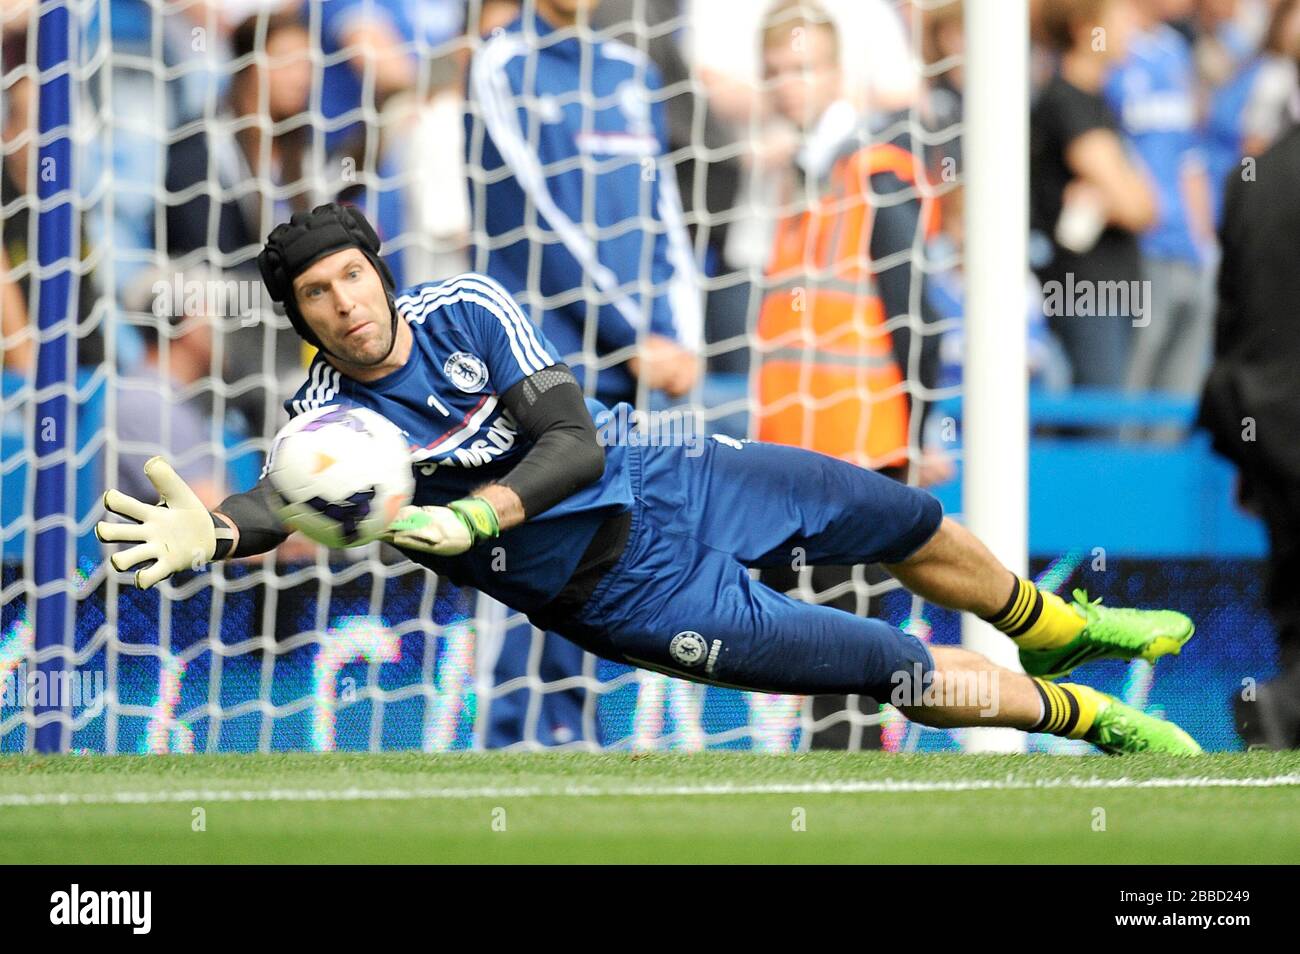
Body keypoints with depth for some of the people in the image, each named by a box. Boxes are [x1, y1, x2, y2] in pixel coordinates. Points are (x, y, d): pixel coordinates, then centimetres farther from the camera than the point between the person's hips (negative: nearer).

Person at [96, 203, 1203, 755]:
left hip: (672, 480, 4)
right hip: (626, 594, -4)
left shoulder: (467, 308, -13)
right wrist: (211, 530, -64)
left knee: (912, 523, 18)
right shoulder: (331, 419, -19)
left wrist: (473, 517, -35)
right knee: (899, 669, -6)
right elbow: (285, 499, -40)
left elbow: (573, 442, -18)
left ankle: (1052, 627, 49)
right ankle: (1082, 716, 18)